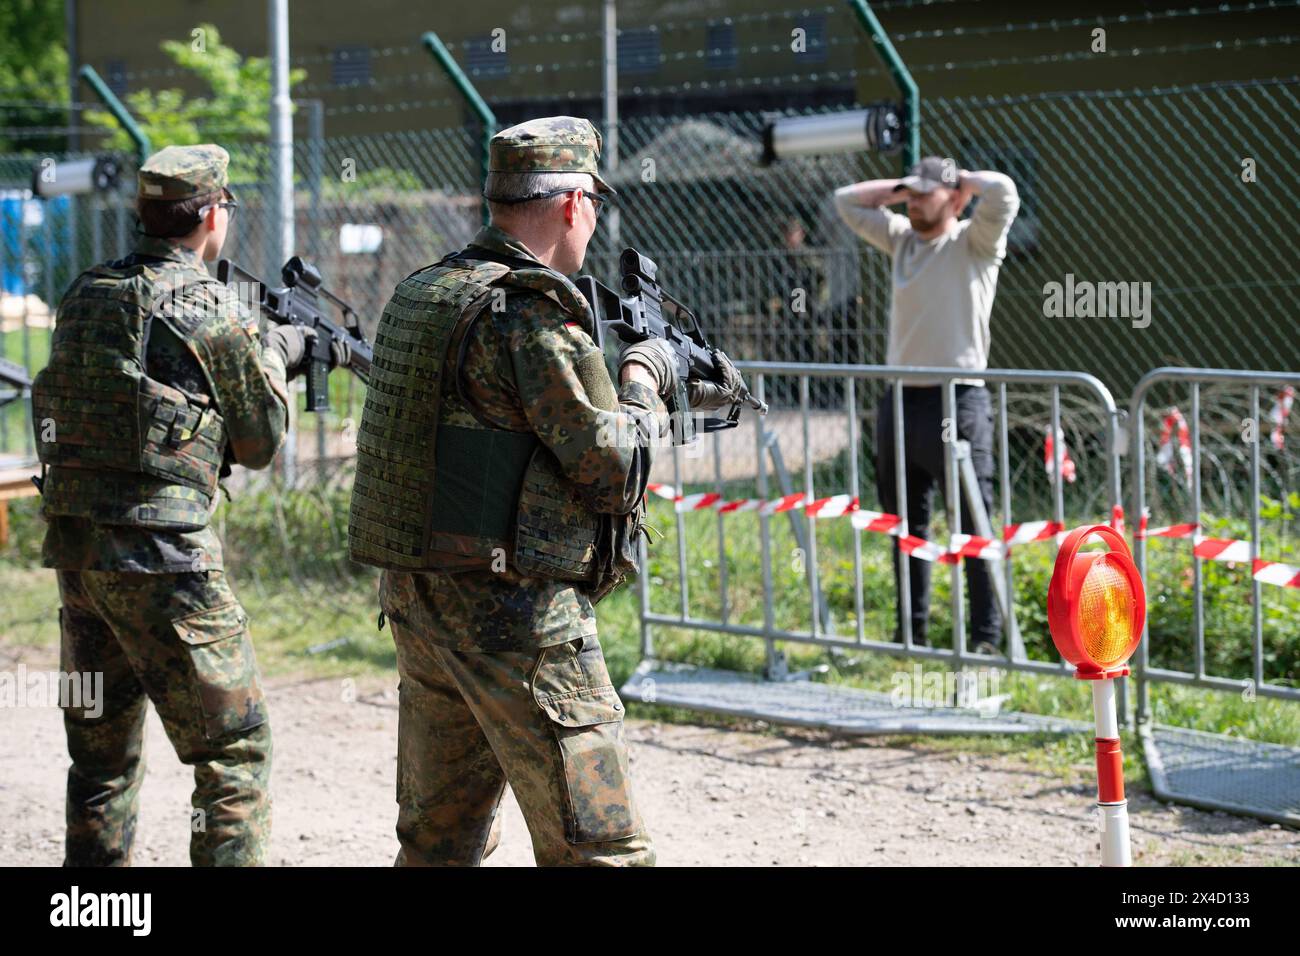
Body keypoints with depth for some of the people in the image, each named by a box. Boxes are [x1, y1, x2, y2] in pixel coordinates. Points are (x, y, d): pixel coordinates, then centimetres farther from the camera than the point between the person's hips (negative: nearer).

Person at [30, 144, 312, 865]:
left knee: (102, 754, 17)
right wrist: (275, 358, 18)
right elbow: (258, 442, 0)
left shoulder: (84, 296, 9)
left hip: (73, 543, 7)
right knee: (234, 752, 2)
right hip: (161, 557, -7)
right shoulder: (211, 314, -10)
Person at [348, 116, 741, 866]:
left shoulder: (423, 292, 11)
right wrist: (645, 380, 4)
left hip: (417, 599, 9)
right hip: (515, 614, -9)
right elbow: (611, 468, -14)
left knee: (441, 837, 18)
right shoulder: (530, 313, -16)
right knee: (600, 849, -6)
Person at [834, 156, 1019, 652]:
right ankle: (911, 632, 23)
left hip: (957, 401, -7)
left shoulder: (975, 243, -2)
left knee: (975, 526, -8)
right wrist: (900, 186, 14)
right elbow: (847, 201, 22)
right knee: (906, 525, 14)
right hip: (901, 401, 7)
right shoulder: (902, 238, 15)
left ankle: (987, 637, -8)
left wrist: (961, 178, -1)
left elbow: (1002, 191, -19)